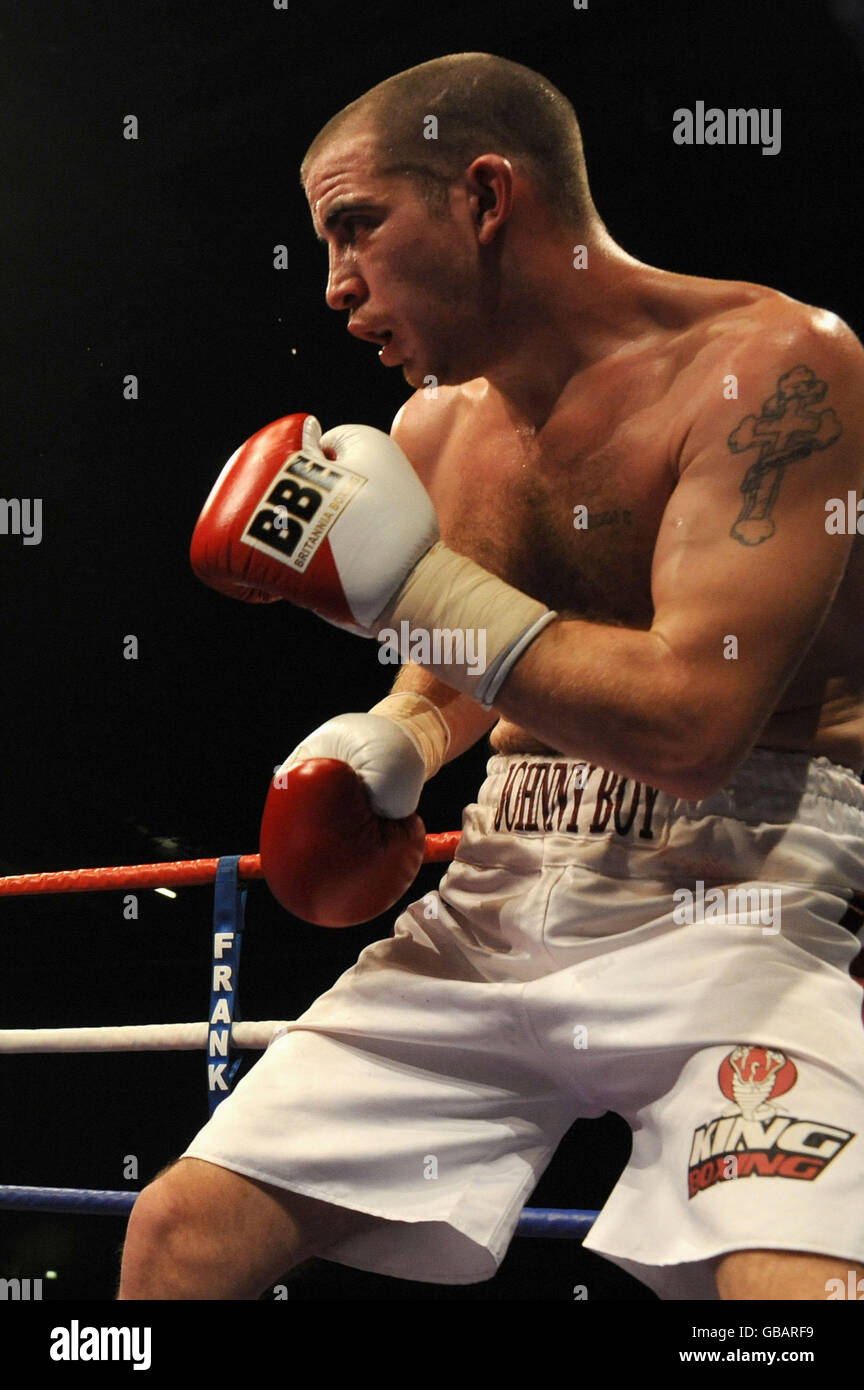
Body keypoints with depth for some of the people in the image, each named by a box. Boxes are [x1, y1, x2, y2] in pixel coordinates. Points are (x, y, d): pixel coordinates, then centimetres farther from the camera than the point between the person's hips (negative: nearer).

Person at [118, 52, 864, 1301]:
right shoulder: (432, 430, 10)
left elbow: (691, 722, -22)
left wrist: (412, 581, -16)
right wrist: (391, 743, 5)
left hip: (729, 905, -6)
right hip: (496, 907, 6)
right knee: (182, 1230, 2)